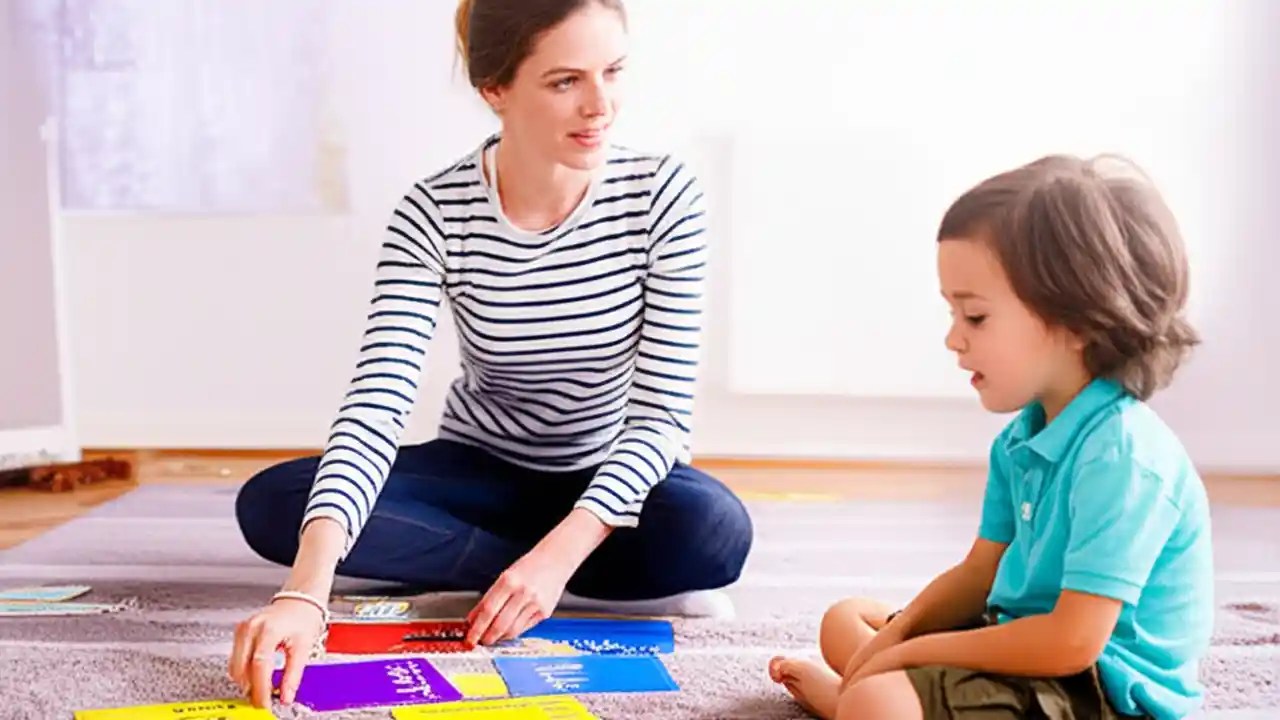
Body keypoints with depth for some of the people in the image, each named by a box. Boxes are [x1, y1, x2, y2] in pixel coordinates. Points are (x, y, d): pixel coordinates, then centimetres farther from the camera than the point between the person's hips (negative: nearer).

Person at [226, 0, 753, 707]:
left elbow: (662, 409, -20)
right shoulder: (433, 214, -19)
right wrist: (307, 590, -44)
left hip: (612, 479, -2)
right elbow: (374, 408, -29)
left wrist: (557, 554, -33)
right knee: (270, 503, -22)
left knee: (712, 529, -35)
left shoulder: (664, 193, -19)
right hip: (482, 471, 3)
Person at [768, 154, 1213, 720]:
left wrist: (911, 652, -20)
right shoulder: (1021, 438, 4)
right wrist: (895, 637, -8)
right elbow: (979, 573, 9)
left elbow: (1072, 642, -29)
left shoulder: (1120, 454, -26)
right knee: (846, 621, 22)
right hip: (1028, 645, 10)